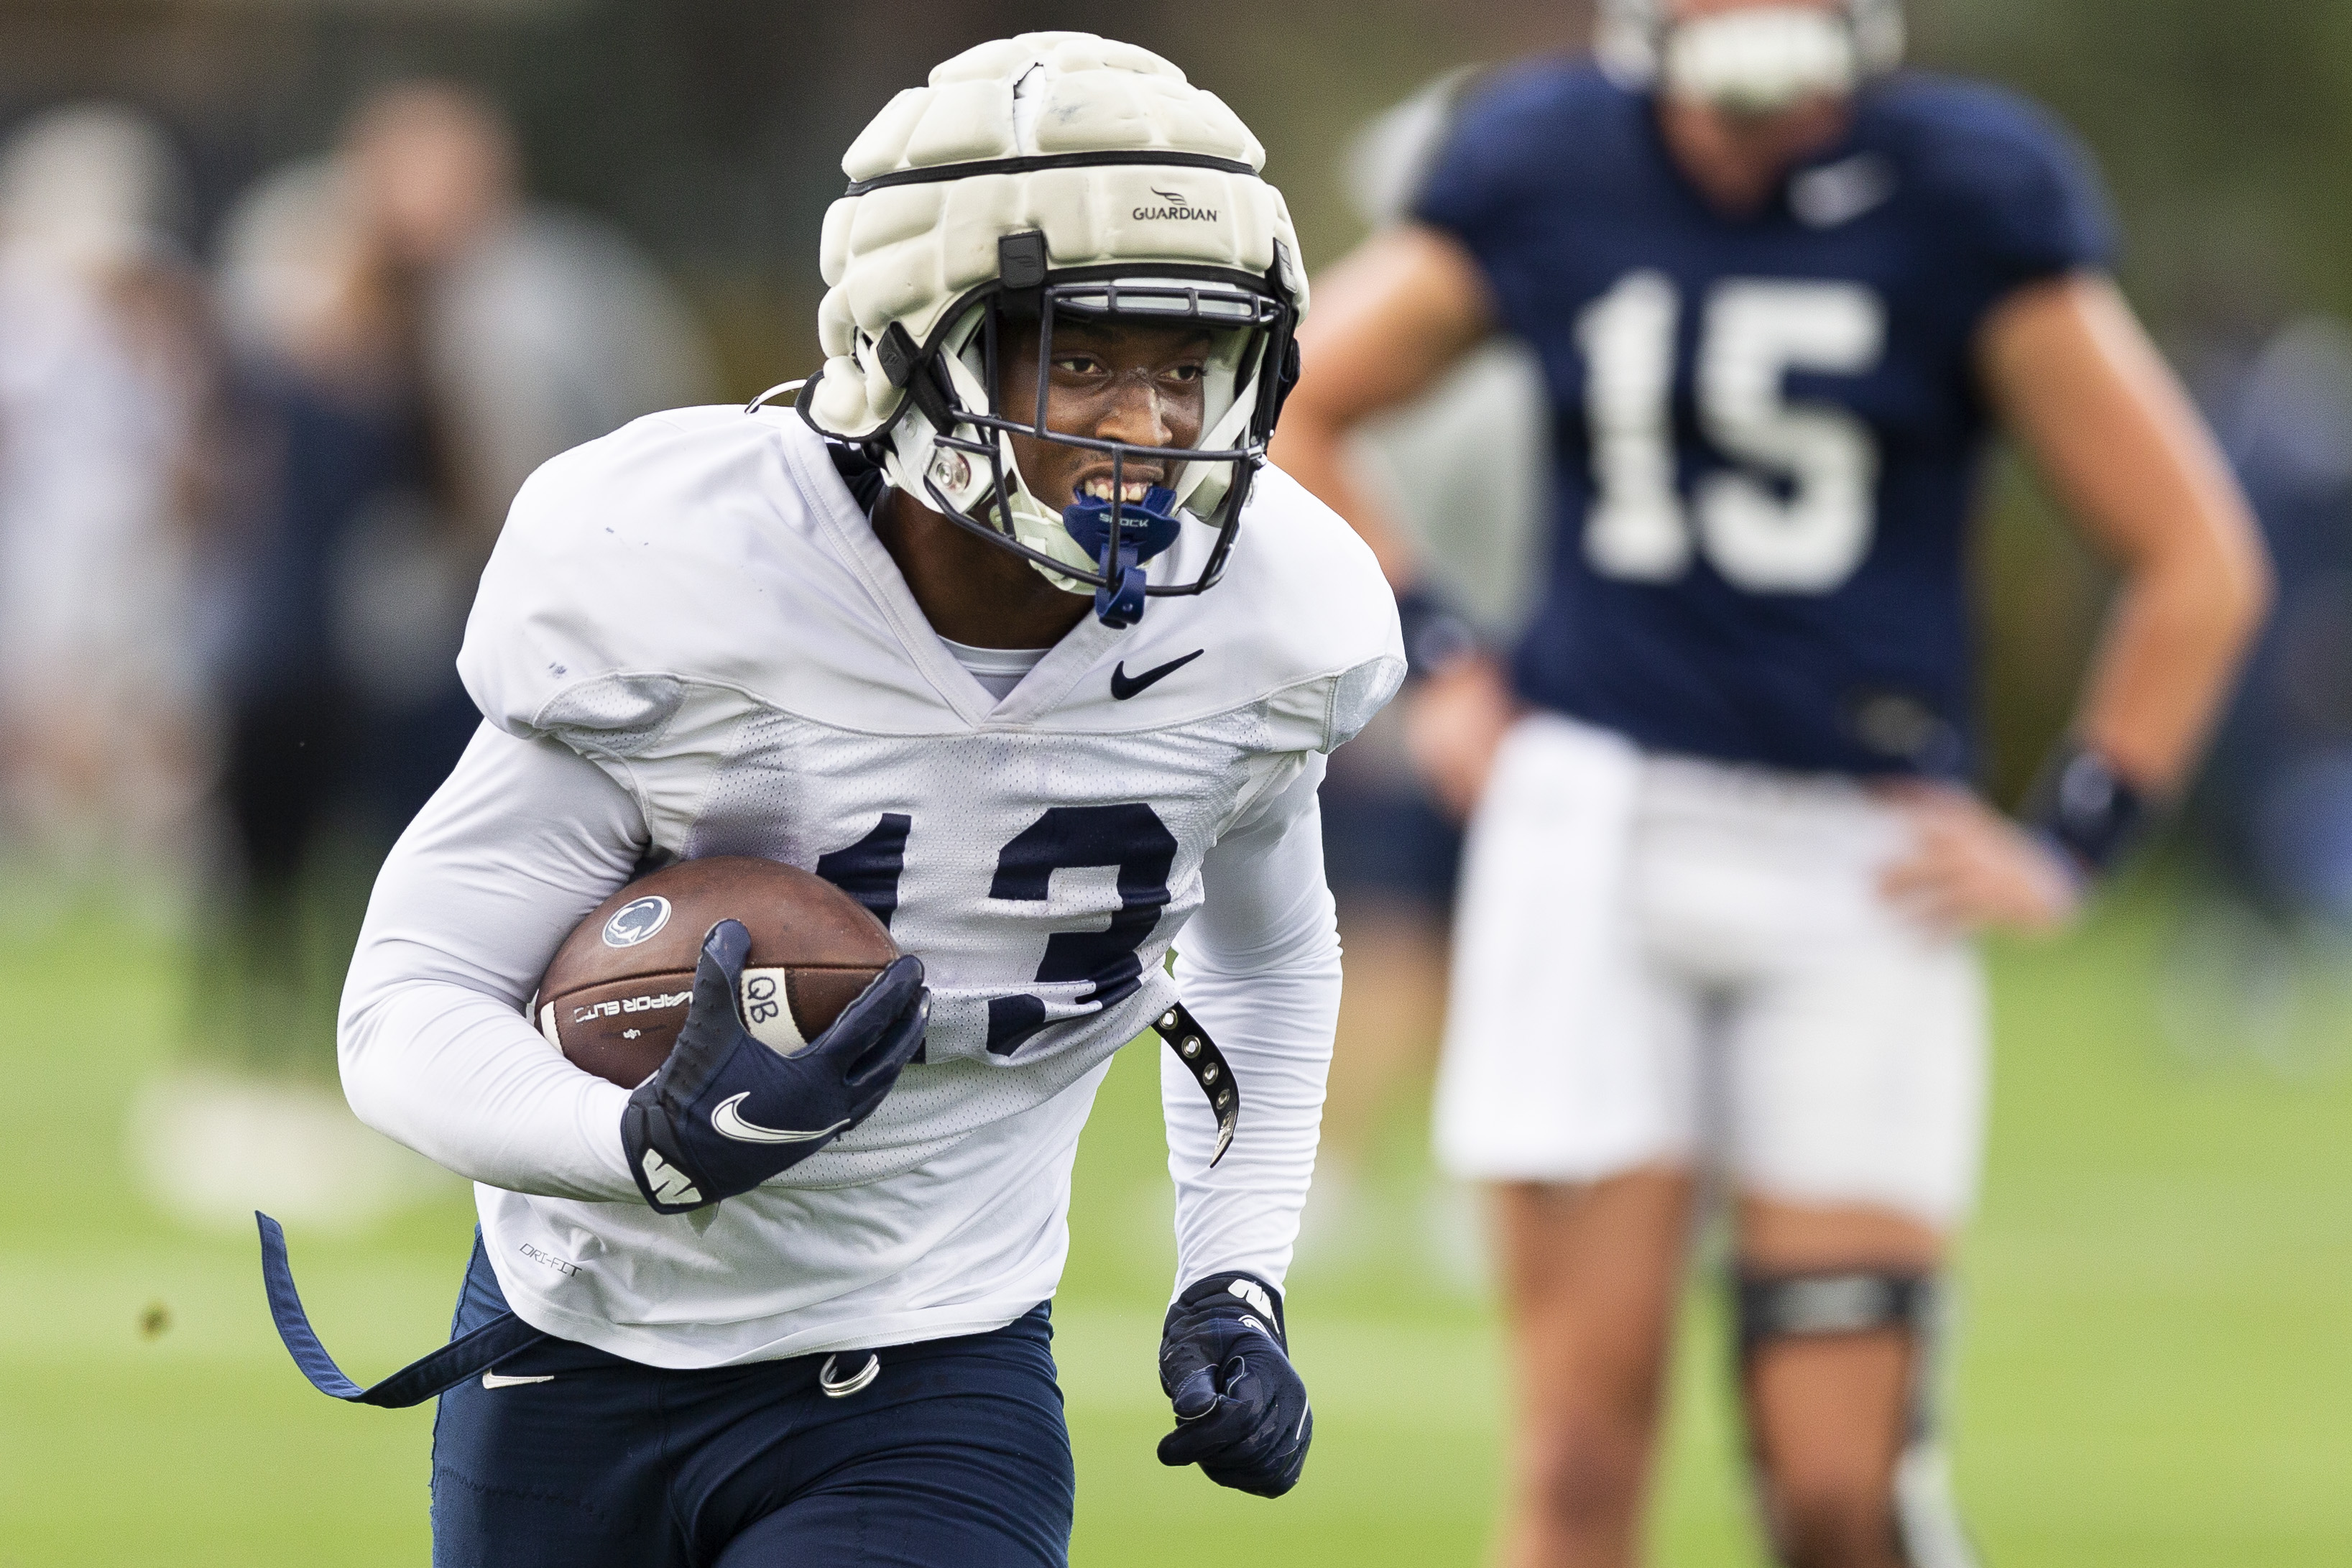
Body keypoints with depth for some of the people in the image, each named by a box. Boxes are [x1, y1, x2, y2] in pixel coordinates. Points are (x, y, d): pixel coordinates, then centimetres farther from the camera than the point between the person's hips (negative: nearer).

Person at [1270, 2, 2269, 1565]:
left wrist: (2066, 849, 0)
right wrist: (1428, 660, 9)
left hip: (1859, 866, -1)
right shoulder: (1545, 167, 2)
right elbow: (1295, 410, 19)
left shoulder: (1967, 195, -5)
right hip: (1598, 829, 2)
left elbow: (2197, 565, 2)